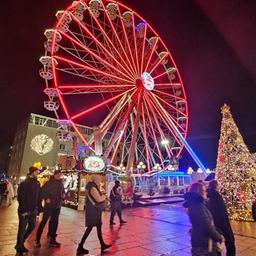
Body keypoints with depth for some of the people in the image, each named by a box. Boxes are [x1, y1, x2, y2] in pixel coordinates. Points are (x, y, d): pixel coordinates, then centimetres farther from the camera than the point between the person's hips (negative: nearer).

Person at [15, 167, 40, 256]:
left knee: (32, 226, 13)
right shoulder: (24, 184, -11)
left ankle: (20, 244, 34)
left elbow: (38, 196, 9)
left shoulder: (37, 183, 5)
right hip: (24, 211, -6)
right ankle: (19, 248, 23)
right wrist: (24, 210, -17)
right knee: (22, 229, 3)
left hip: (33, 210, 6)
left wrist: (38, 207, 3)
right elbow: (20, 198, -14)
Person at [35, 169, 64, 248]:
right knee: (43, 222, 3)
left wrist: (63, 195, -4)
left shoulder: (61, 183, 6)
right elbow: (42, 191, -13)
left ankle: (52, 240, 22)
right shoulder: (49, 182, -10)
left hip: (57, 206, 5)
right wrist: (46, 198, -19)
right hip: (49, 205, -5)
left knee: (55, 223, 10)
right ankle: (37, 239, 20)